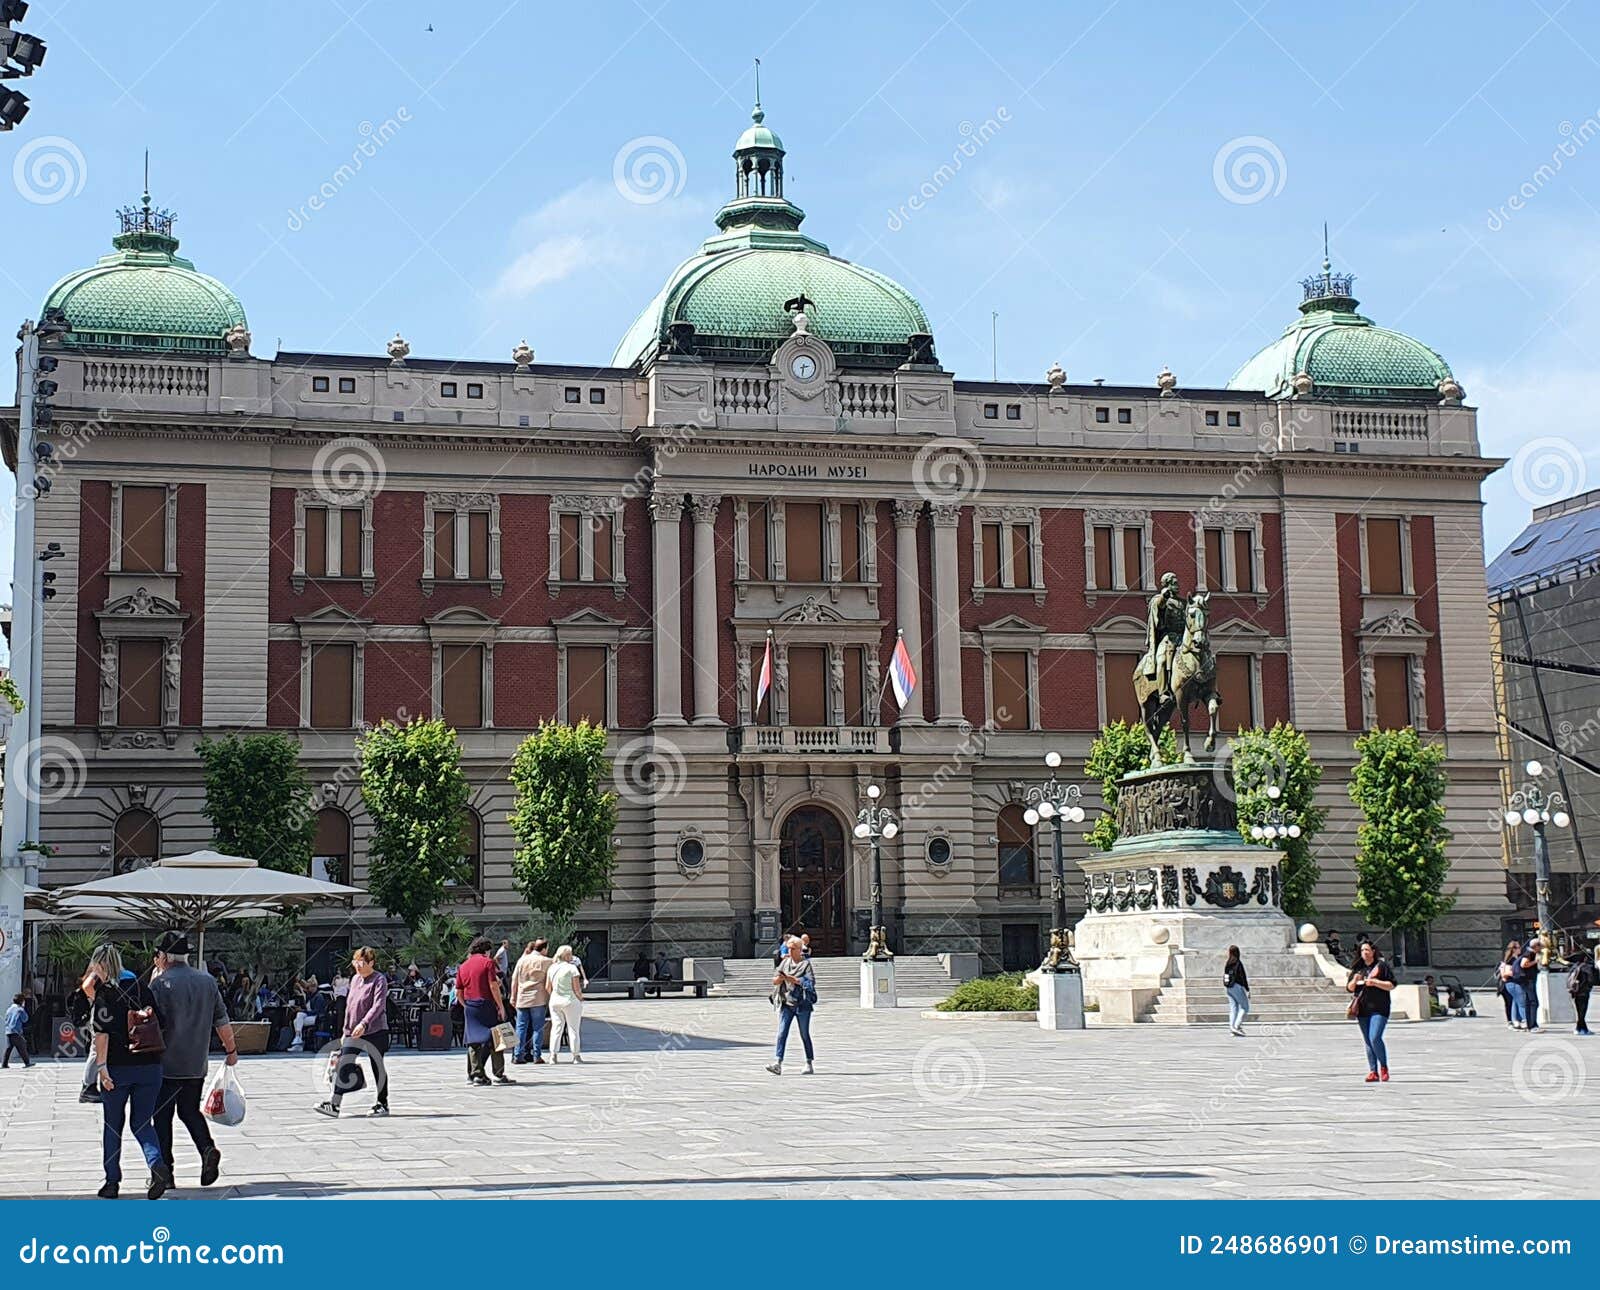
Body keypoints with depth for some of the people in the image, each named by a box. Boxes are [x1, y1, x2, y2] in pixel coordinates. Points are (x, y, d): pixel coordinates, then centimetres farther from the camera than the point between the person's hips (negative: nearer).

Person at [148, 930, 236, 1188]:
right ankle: (208, 1149, -7)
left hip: (166, 1063, -5)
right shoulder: (207, 981, 6)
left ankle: (164, 1169, 6)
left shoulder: (160, 983, -11)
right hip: (197, 1063, 5)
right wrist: (231, 1050, 18)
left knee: (162, 1116, 6)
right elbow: (222, 1021, 9)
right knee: (190, 1111, 16)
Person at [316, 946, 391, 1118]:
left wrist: (364, 1024, -34)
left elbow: (378, 1006, -22)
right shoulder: (355, 980, 13)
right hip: (353, 1033, 6)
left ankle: (382, 1104, 19)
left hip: (375, 1032, -6)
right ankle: (334, 1104, -9)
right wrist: (346, 1030, 18)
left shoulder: (379, 980, -10)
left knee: (378, 1068, 5)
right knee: (343, 1065, -6)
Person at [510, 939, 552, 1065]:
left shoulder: (522, 960, 7)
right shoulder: (546, 961, -4)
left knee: (521, 1027, 8)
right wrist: (550, 998, 3)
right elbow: (549, 982, -5)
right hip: (538, 999, -3)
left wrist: (513, 997, 14)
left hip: (522, 998, 3)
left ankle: (518, 1056, 6)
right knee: (538, 1028, 3)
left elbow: (514, 980, 8)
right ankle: (537, 1056, 2)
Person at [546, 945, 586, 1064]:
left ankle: (553, 1056, 3)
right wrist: (580, 998, 4)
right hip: (570, 1001, -5)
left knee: (556, 1027, 8)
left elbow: (548, 987, 7)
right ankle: (576, 1056, 9)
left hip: (555, 1001, 5)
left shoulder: (552, 968, 5)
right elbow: (577, 988, -12)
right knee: (573, 1028, 5)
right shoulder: (572, 968, -11)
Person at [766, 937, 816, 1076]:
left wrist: (791, 978, -19)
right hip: (786, 1003, 4)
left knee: (805, 1034, 5)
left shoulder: (806, 964, -1)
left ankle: (809, 1064, 16)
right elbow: (774, 981, 11)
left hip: (802, 1003, -4)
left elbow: (810, 982, -14)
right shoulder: (785, 962, 12)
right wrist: (780, 977, -12)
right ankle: (778, 1064, -14)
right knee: (782, 1033, -8)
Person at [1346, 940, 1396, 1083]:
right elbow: (1349, 988, 15)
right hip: (1362, 1009, 5)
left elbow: (1391, 985, -1)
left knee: (1375, 1038, -16)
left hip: (1379, 1008, -5)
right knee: (1368, 1042, 6)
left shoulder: (1381, 966, 0)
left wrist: (1375, 982, -13)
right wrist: (1354, 981, -6)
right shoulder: (1357, 968, 13)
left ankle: (1384, 1067, 3)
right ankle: (1373, 1072, 10)